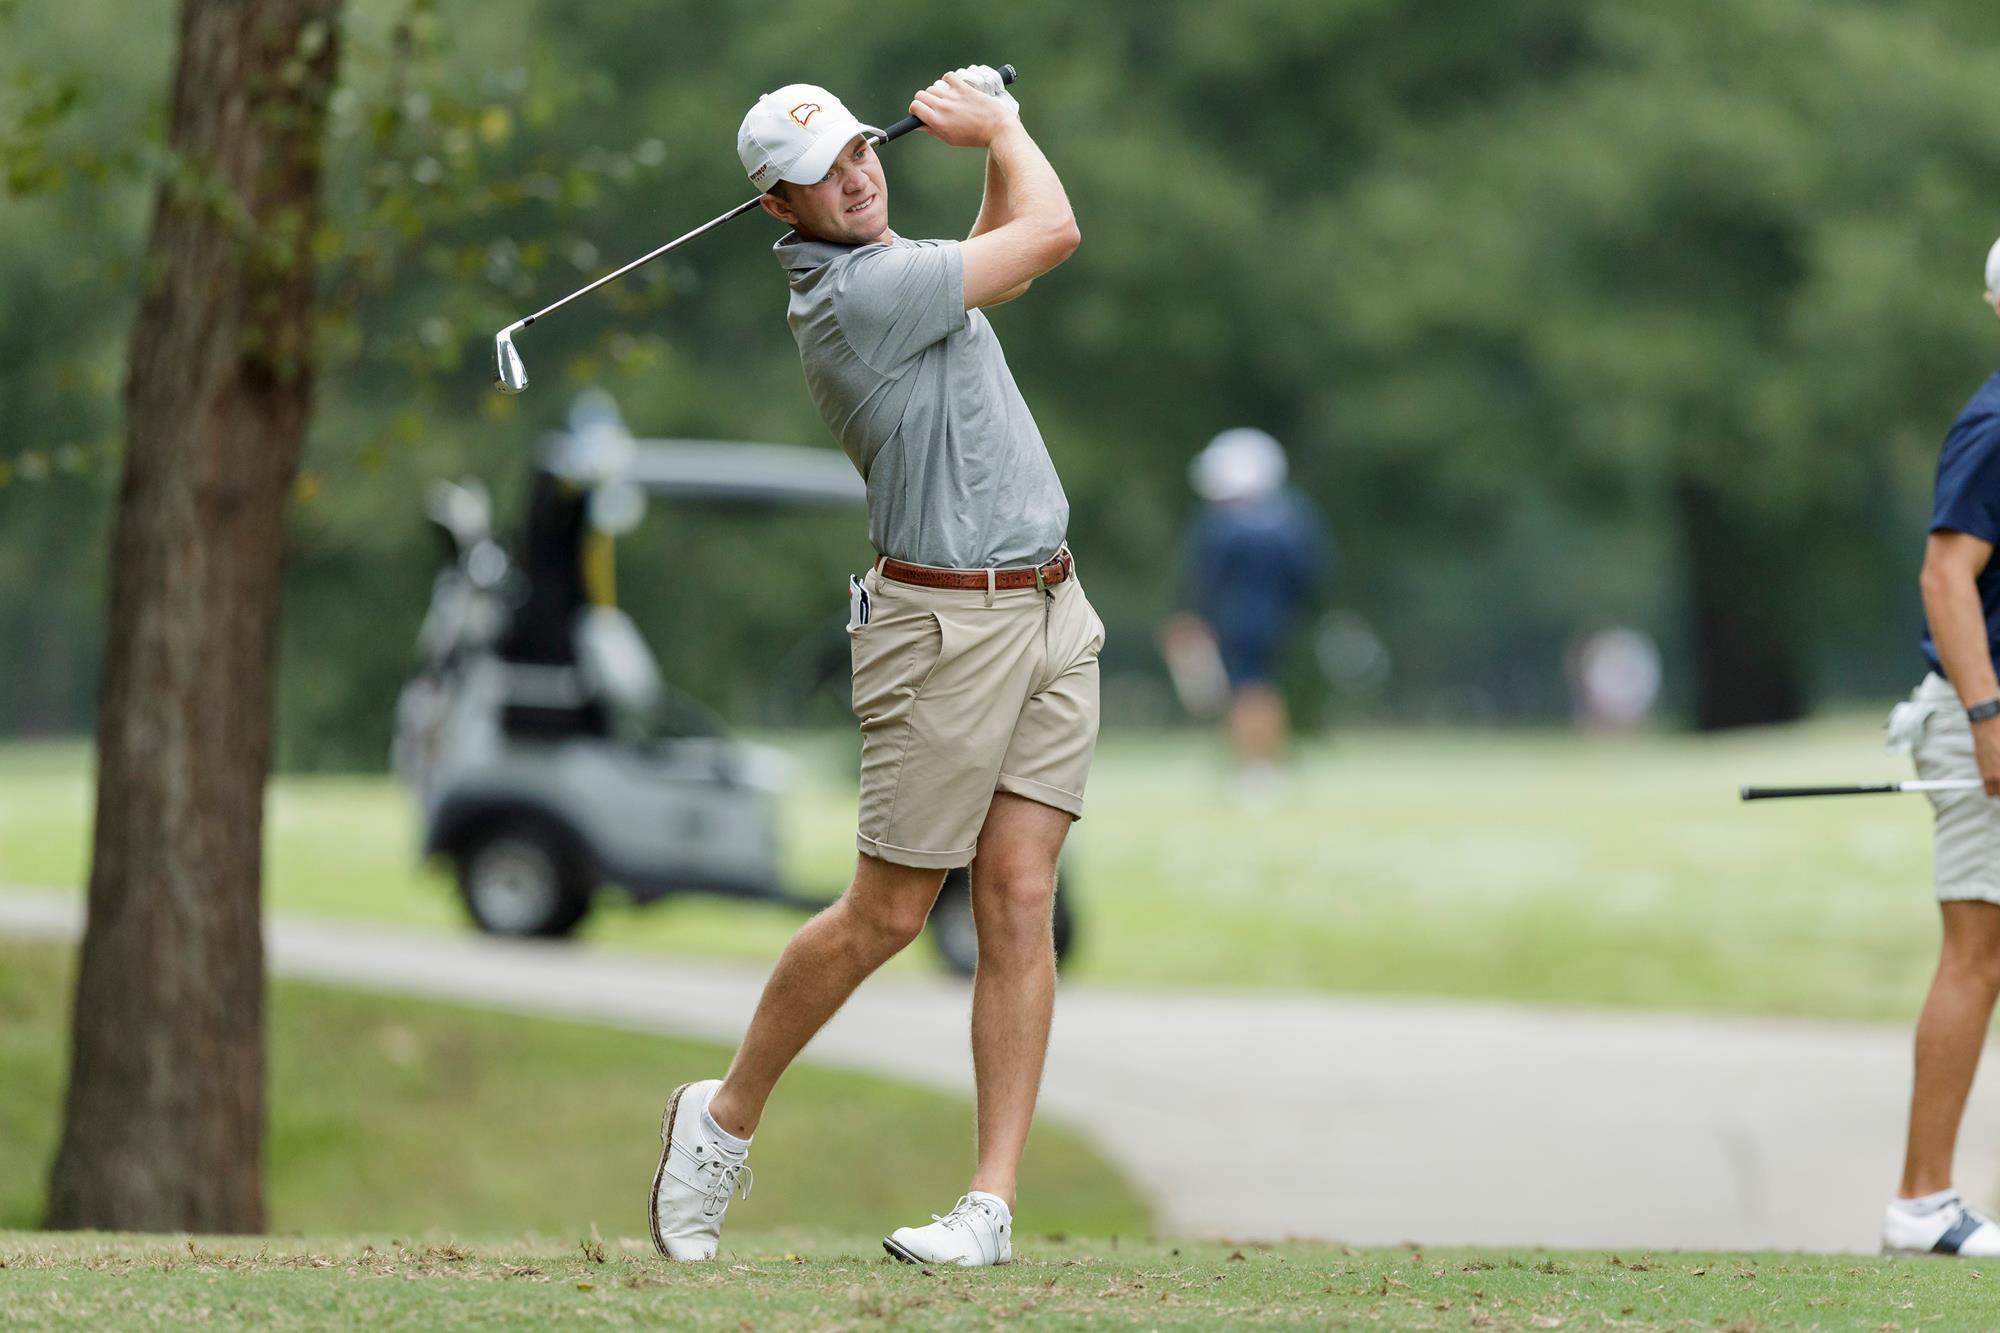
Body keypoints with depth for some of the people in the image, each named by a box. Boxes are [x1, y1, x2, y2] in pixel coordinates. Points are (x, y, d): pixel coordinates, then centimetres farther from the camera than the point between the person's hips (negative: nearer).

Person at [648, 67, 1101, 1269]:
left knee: (1019, 902, -1)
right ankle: (725, 1119, 21)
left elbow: (1007, 251, 32)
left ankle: (993, 1204, -4)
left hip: (1051, 613, 8)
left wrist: (998, 128, 17)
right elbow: (1053, 234, -12)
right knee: (887, 915, 0)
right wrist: (996, 129, 6)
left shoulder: (890, 264, 11)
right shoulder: (856, 294, -18)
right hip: (947, 626, -8)